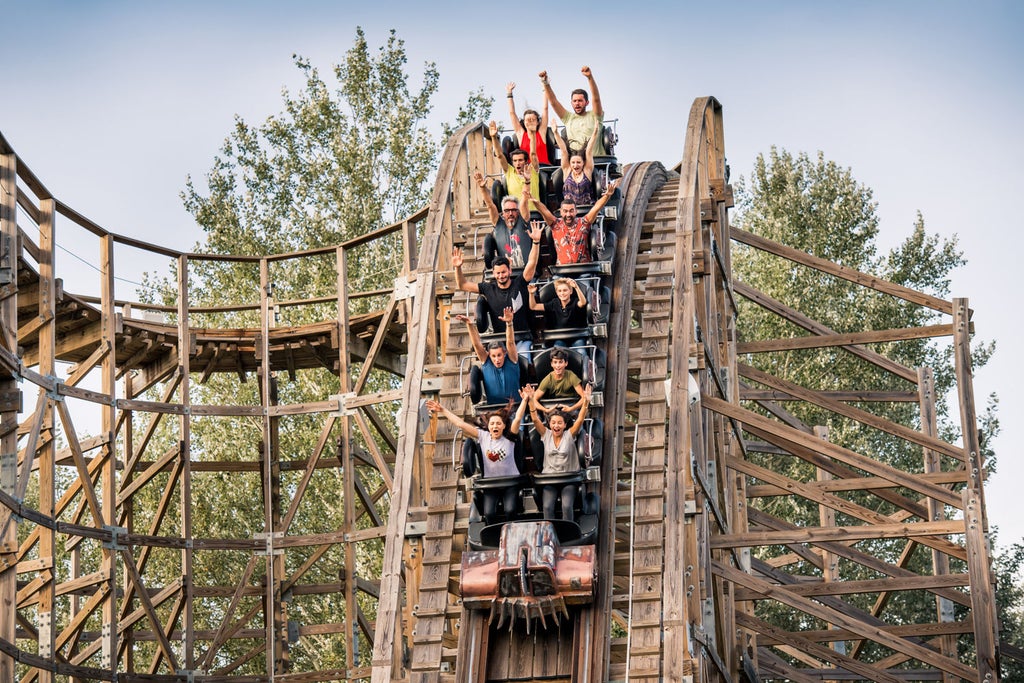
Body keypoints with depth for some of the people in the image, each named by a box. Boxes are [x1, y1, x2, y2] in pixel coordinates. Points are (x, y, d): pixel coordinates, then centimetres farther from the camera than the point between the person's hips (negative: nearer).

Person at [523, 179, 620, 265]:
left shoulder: (583, 223, 4)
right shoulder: (556, 225, 5)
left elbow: (596, 208, -6)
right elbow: (544, 211, -7)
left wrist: (607, 196, -21)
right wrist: (534, 201, -25)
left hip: (584, 267, 0)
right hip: (562, 269, 0)